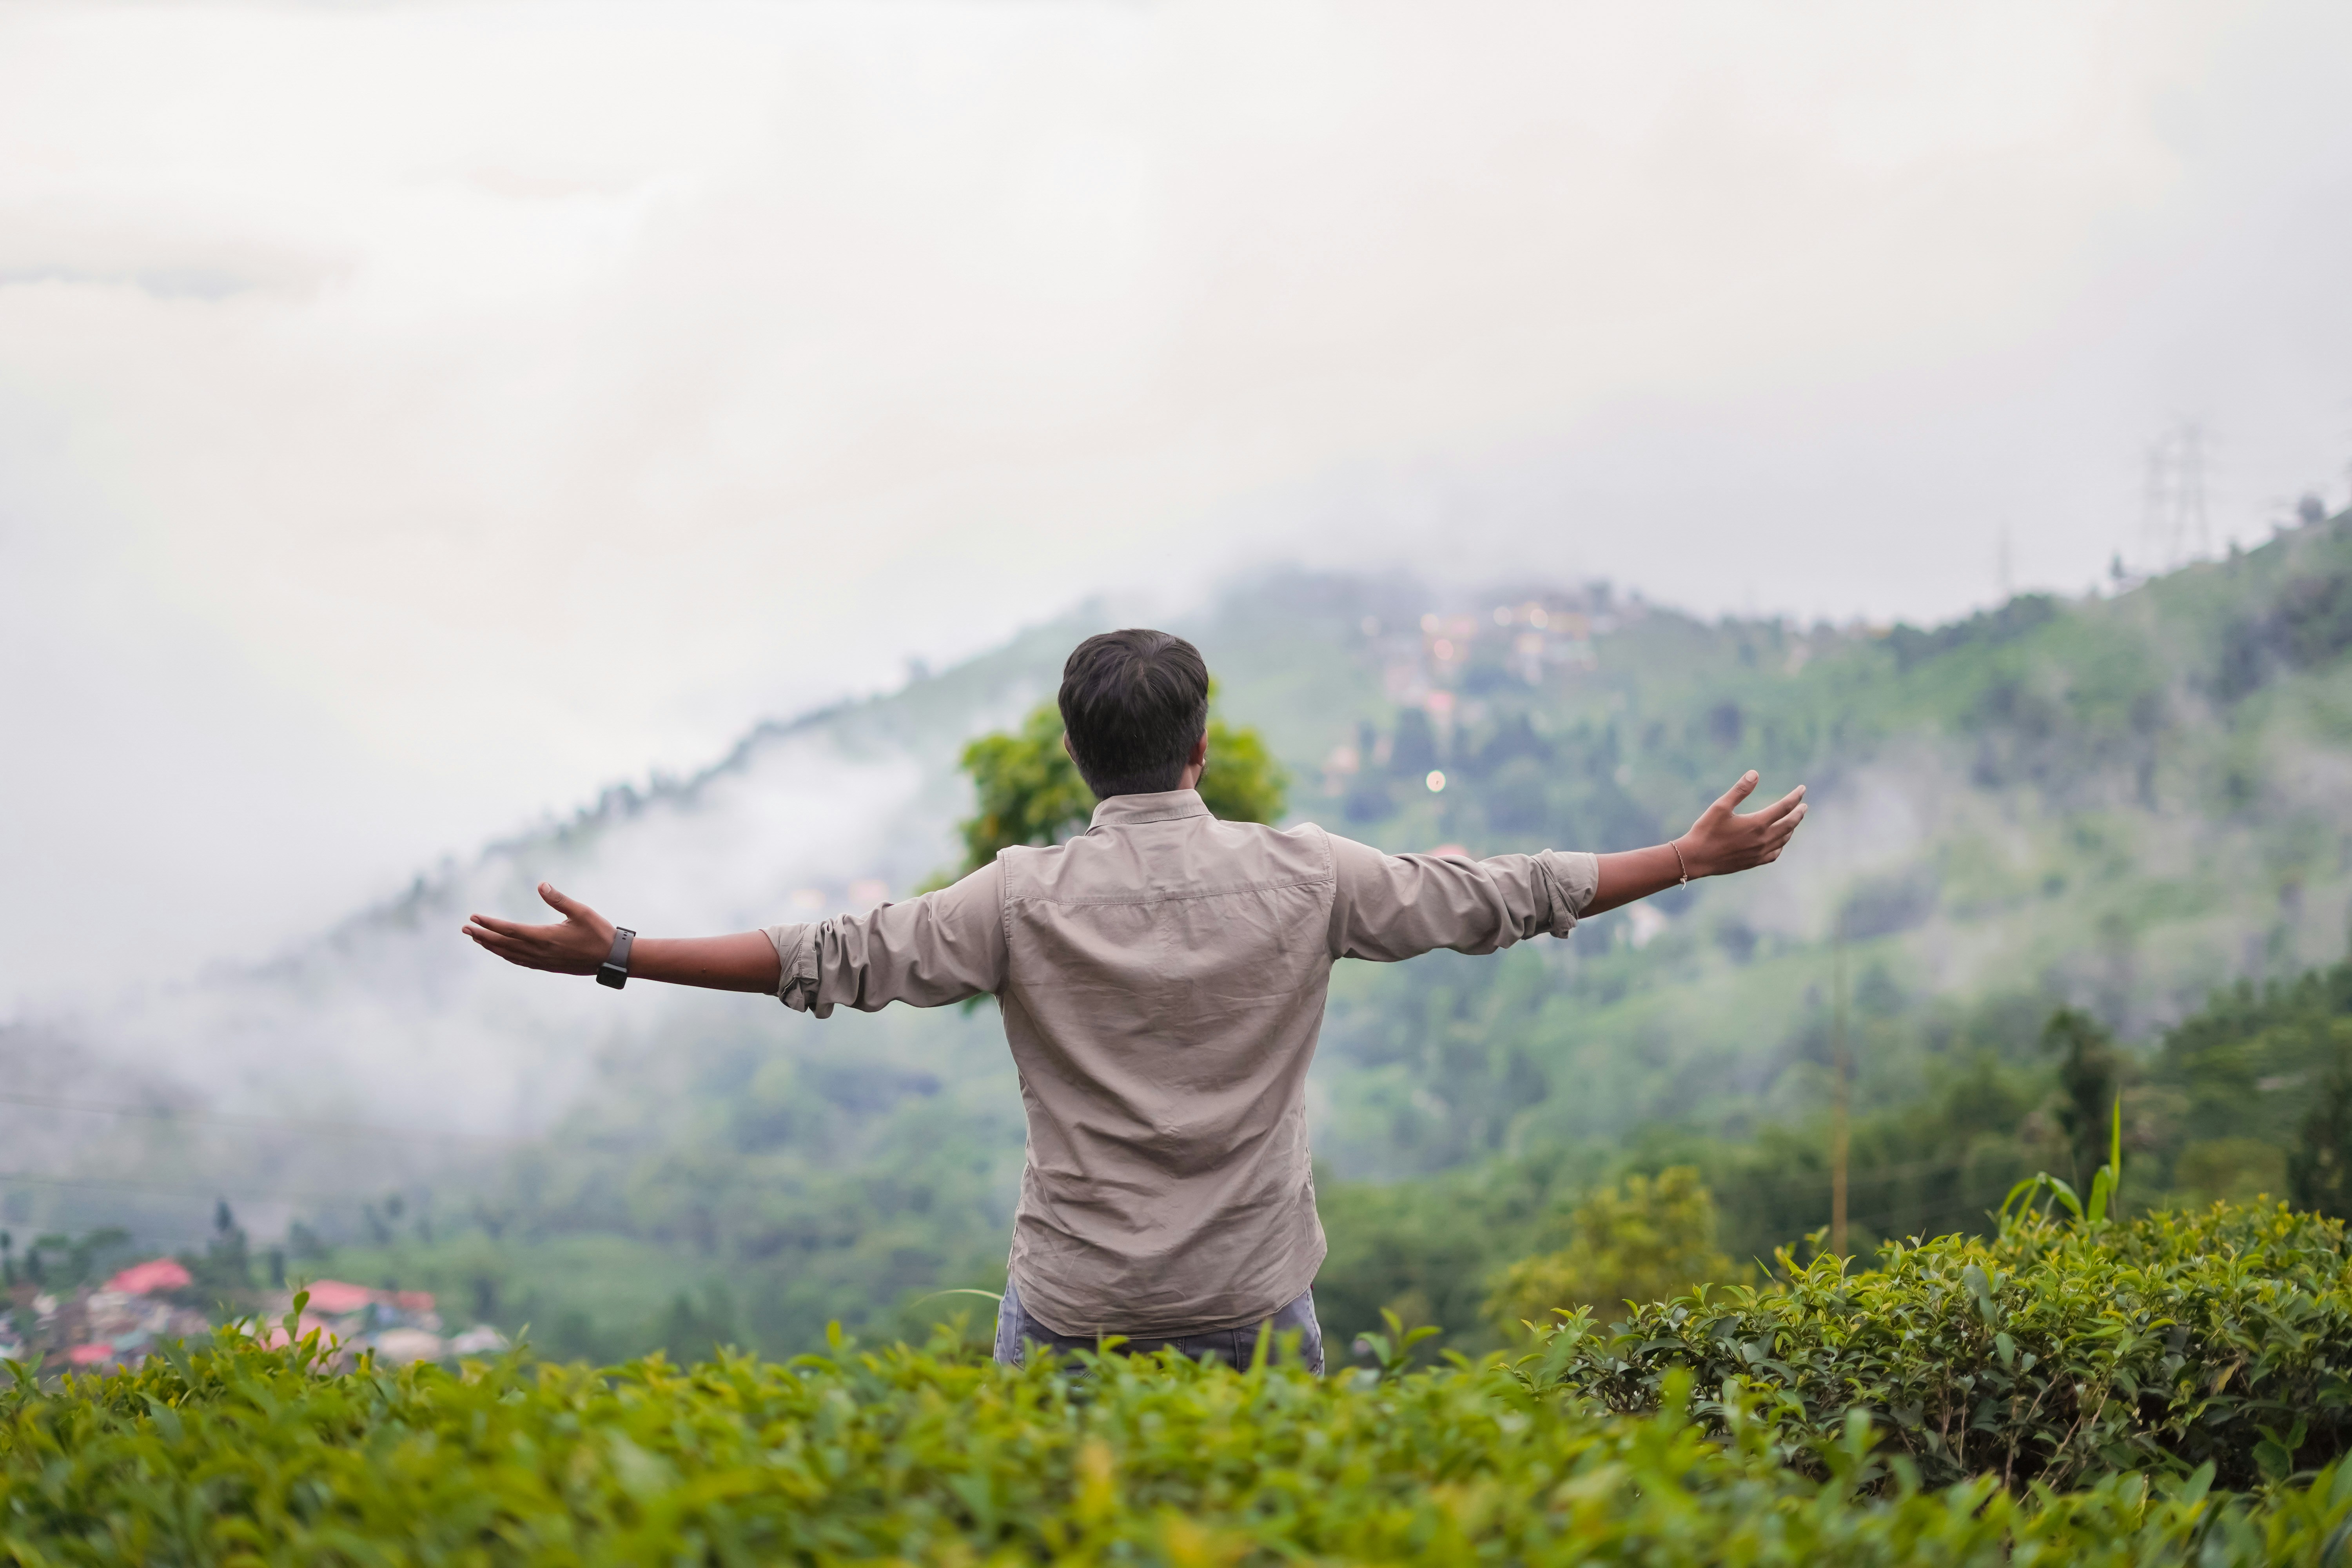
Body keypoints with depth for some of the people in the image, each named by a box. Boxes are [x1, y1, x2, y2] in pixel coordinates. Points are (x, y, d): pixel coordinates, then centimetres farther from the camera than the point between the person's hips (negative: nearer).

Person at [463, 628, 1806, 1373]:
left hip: (1077, 1309, -1)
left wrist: (615, 954, -1)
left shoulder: (1028, 900, -8)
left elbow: (841, 961, -7)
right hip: (1255, 1305, 1)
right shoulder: (1301, 879, -4)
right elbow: (1490, 899, 2)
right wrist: (1698, 858, 13)